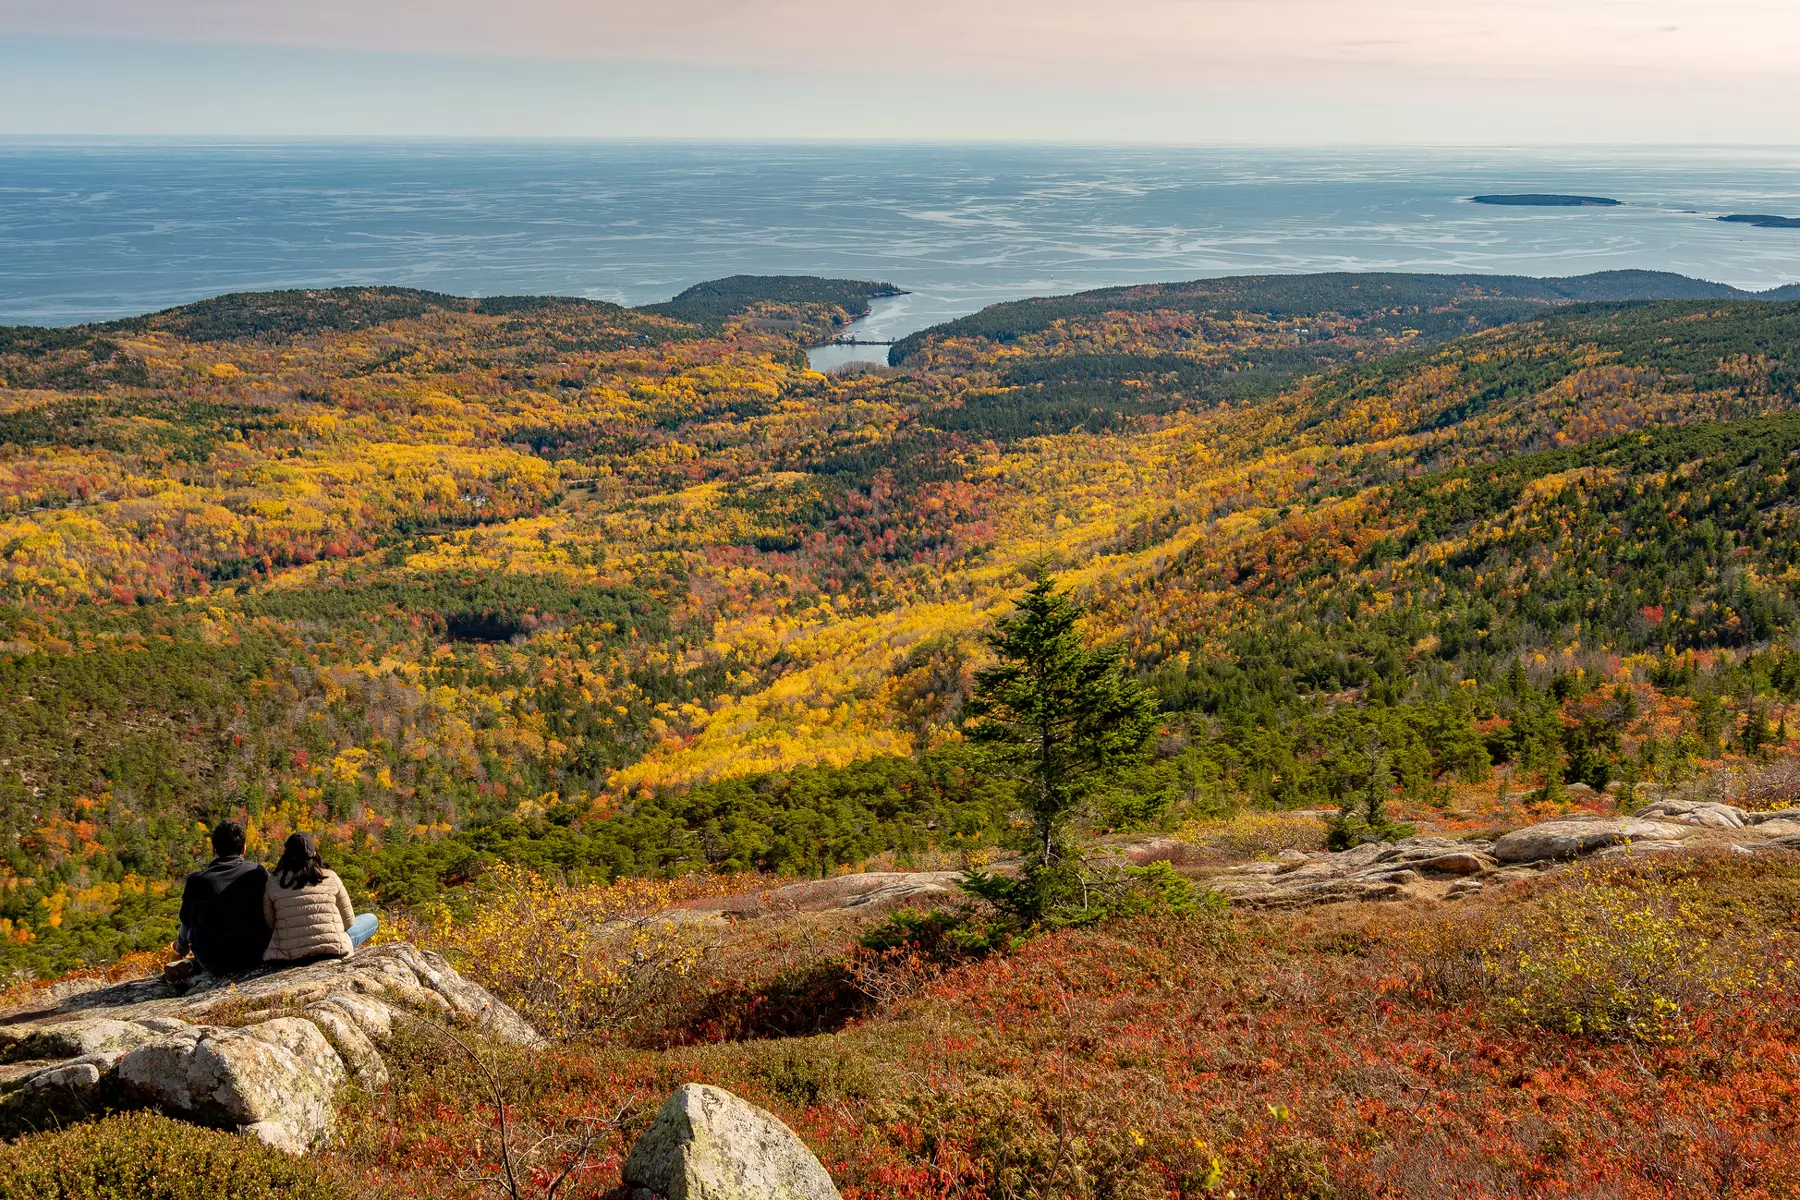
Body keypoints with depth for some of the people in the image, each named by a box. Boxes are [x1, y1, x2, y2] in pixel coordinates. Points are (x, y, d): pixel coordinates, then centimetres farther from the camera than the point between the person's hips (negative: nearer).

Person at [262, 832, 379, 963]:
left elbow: (269, 924, 5)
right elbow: (348, 920, 3)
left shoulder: (273, 882, -4)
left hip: (290, 954, 2)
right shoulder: (330, 877, -5)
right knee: (371, 919, 21)